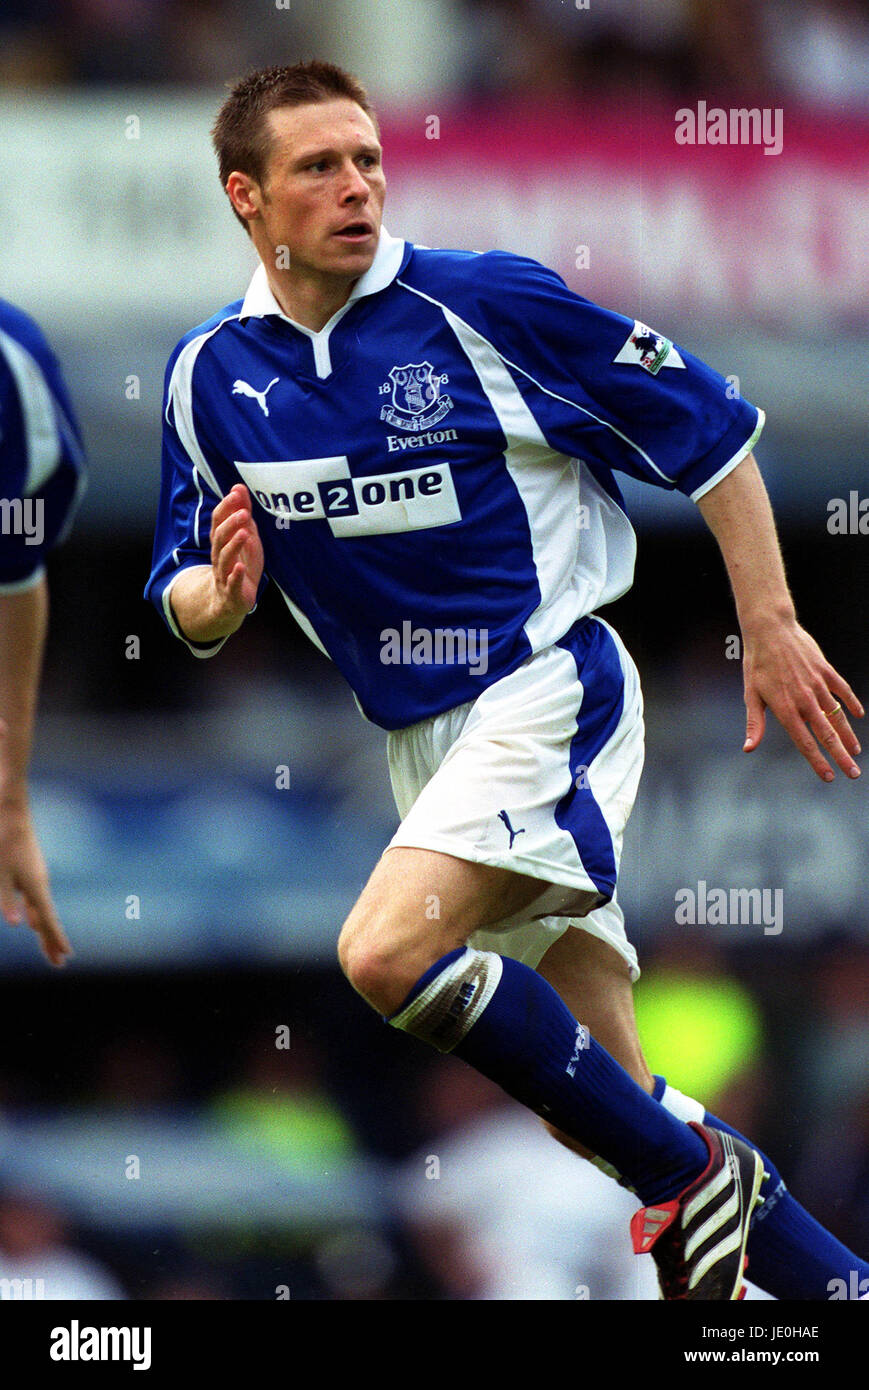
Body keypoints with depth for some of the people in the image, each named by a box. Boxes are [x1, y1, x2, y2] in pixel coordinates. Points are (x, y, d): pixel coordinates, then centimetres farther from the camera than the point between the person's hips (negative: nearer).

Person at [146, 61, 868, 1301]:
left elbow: (705, 426, -5)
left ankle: (691, 1177, -15)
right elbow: (187, 593, 11)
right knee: (598, 1106, 4)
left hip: (549, 688, -6)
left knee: (388, 951, -27)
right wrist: (221, 596, -14)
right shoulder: (210, 374, 4)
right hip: (422, 734, 6)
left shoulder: (484, 301, -11)